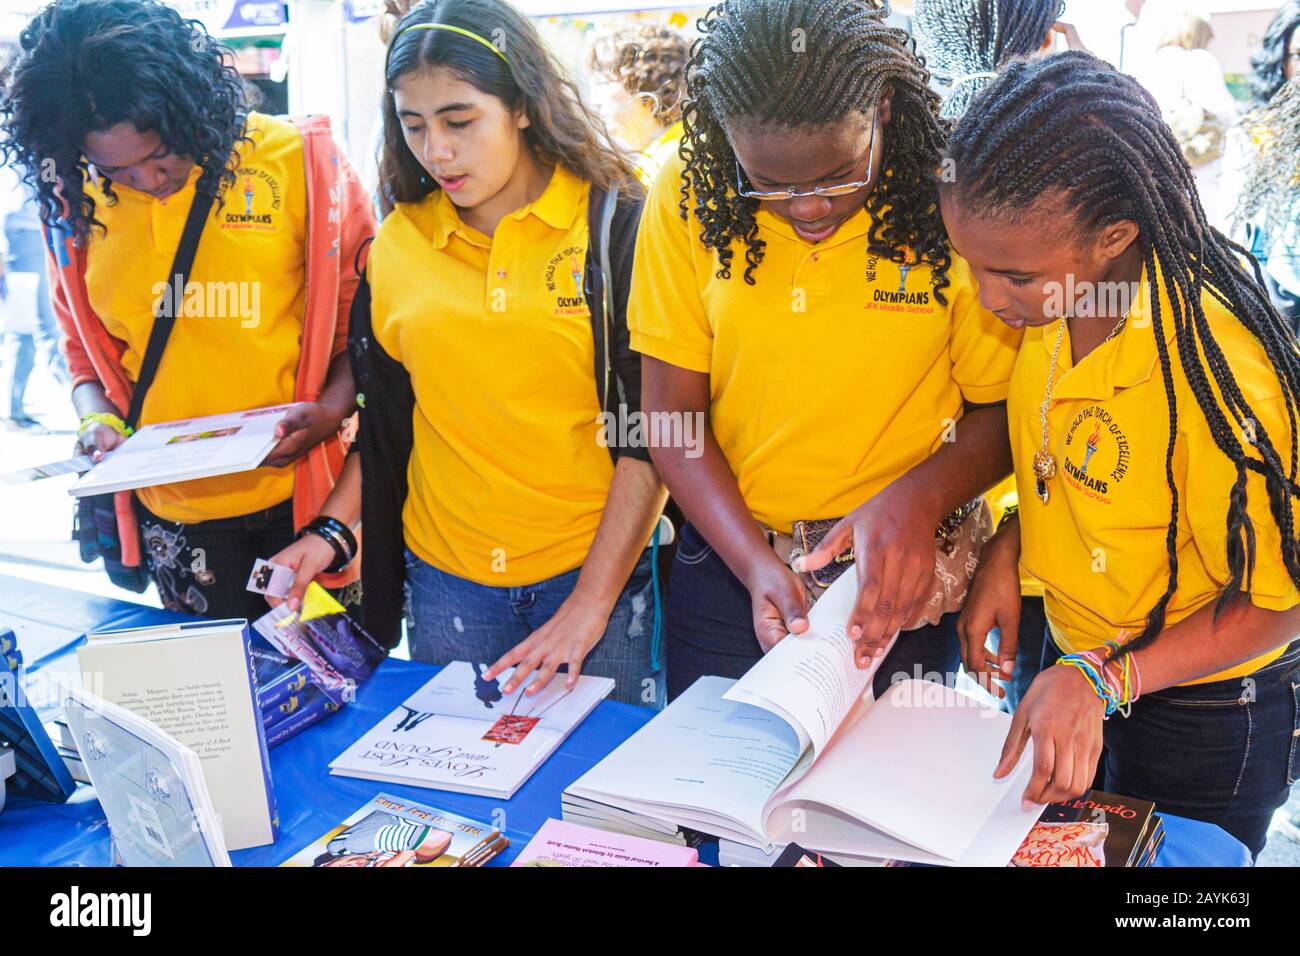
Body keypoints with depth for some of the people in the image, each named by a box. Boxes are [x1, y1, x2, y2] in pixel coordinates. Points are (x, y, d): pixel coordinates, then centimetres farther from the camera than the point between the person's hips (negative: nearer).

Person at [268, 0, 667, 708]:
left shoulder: (617, 227, -7)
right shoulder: (397, 245, 4)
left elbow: (651, 434, -9)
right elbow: (385, 423, 13)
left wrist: (590, 604, -14)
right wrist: (330, 530, -2)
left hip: (598, 569, -3)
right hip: (446, 581, 3)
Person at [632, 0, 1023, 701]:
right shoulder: (689, 196, -9)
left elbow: (1003, 411, -6)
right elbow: (673, 414, -7)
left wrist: (917, 498, -25)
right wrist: (753, 563, -18)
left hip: (898, 580, -1)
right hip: (727, 563, 2)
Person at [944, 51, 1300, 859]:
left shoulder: (1216, 374, -34)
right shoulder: (1052, 296, -14)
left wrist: (1101, 680, -30)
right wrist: (1007, 549, -9)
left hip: (1201, 712, -6)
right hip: (1074, 656, 6)